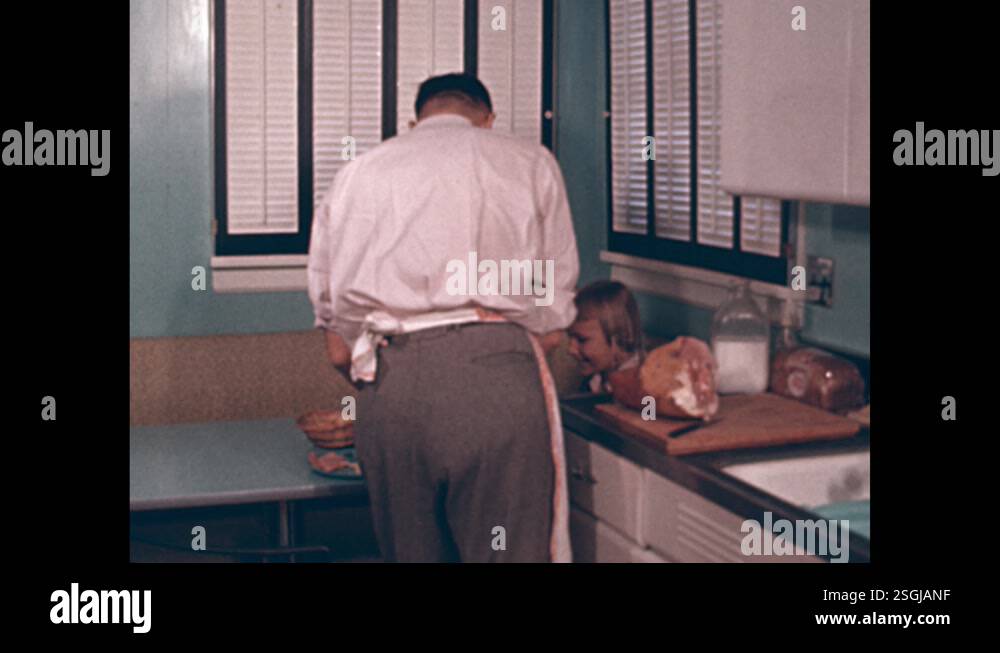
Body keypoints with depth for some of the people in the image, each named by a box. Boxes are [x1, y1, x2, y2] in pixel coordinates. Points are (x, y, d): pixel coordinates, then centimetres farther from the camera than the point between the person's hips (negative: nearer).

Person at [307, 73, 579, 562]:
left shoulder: (355, 174, 23)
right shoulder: (531, 162, 17)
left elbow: (340, 350, 18)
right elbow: (552, 326, 13)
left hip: (388, 386, 3)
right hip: (497, 370, -2)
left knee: (412, 553, 13)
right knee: (514, 550, 0)